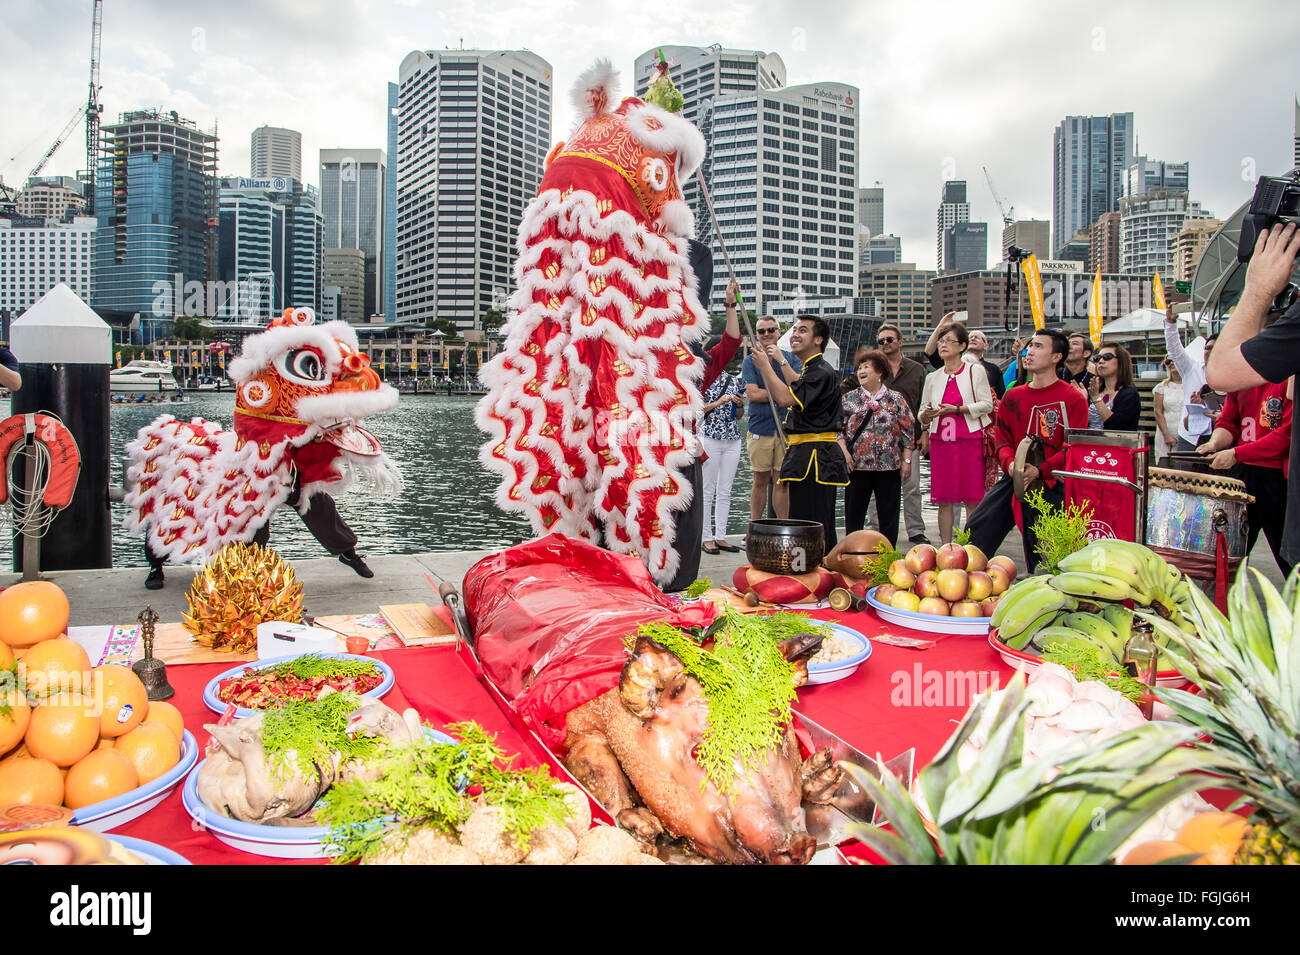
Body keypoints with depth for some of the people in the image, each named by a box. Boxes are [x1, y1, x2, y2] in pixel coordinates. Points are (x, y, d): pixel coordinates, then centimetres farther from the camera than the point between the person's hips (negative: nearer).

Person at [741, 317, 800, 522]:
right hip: (760, 427, -1)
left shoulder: (790, 358, 9)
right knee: (760, 481, 5)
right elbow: (752, 393, -9)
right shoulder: (750, 361, 5)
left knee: (782, 481, 3)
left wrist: (781, 361, -18)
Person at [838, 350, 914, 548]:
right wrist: (844, 451, -7)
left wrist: (907, 460, -1)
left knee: (889, 513, 4)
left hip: (889, 465, 0)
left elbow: (908, 431, 5)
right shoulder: (849, 399, 7)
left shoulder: (896, 400, 5)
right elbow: (838, 428, 6)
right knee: (853, 512, 4)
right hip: (857, 465, 1)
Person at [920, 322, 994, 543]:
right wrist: (926, 416, -7)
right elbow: (923, 410, 16)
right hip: (941, 440, 3)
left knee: (972, 499, -3)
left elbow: (987, 404, -4)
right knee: (944, 500, 2)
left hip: (970, 440, -3)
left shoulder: (976, 371, 3)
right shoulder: (933, 377, 14)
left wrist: (957, 409, -14)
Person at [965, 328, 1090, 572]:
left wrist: (1040, 470, -20)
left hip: (1052, 484, -4)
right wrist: (1010, 463, -8)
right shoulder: (1013, 397, 15)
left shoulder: (1072, 399, -1)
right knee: (976, 531, -6)